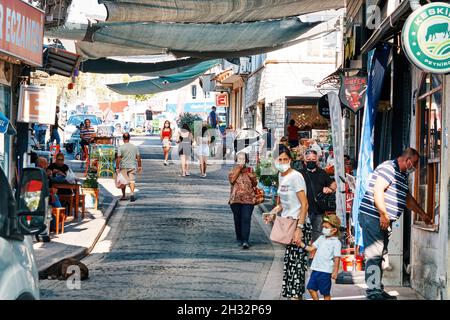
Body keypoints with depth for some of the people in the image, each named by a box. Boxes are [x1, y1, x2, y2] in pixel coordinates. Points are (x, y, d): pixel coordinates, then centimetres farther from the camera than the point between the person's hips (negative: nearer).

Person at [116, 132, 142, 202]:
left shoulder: (121, 147, -8)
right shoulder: (135, 147, 2)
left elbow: (118, 158, -13)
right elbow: (138, 158, 5)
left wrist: (117, 168, -8)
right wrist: (139, 166, 14)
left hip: (123, 167, -1)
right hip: (132, 167, 1)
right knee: (132, 180, -1)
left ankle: (123, 196, 22)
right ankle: (132, 194, -22)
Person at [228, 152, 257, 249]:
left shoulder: (250, 170, 9)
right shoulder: (233, 170, 7)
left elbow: (255, 184, 13)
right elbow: (232, 180, -13)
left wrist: (253, 178, -8)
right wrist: (239, 169, -11)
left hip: (248, 199, -1)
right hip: (235, 199, 1)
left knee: (246, 219, -11)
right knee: (237, 220, 8)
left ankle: (245, 241, -16)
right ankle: (239, 239, 22)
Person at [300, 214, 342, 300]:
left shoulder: (336, 242, -9)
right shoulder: (321, 238, 13)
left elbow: (337, 258, -12)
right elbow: (311, 248, 15)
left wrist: (335, 272, -17)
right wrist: (302, 244, 1)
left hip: (325, 271, -7)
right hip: (316, 269, 7)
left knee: (326, 293, 3)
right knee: (311, 288, 9)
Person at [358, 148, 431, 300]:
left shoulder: (402, 176, 21)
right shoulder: (389, 168, -12)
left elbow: (408, 198, 33)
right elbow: (378, 190, -22)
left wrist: (423, 214, 35)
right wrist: (384, 215, -21)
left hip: (384, 221, 11)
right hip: (373, 217, -11)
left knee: (381, 255, 12)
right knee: (374, 254, -11)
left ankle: (378, 290, 17)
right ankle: (374, 291, -11)